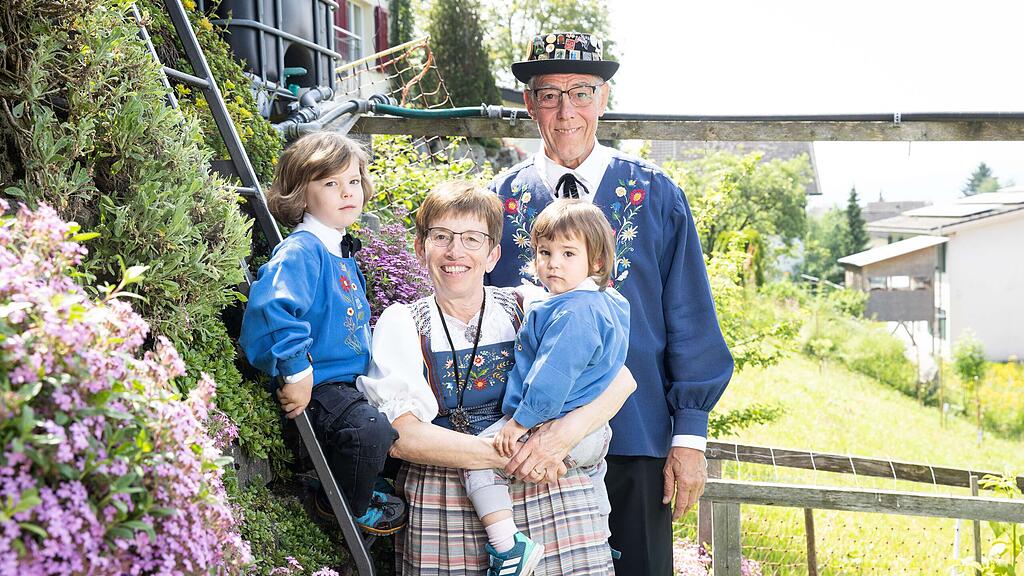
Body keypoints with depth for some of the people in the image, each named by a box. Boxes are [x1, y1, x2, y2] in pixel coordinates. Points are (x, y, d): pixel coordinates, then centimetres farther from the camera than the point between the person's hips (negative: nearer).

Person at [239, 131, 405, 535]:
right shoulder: (299, 251, -19)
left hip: (351, 378, 10)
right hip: (316, 386, -10)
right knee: (370, 430, -31)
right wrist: (296, 372, -33)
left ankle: (359, 488, 36)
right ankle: (347, 507, 0)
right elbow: (271, 308, -35)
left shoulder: (342, 251, 14)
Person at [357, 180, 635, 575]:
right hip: (443, 505, 0)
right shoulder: (402, 323, 6)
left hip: (549, 493, 1)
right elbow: (399, 435, -6)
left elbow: (621, 379, 1)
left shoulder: (528, 309, 8)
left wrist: (564, 433, -18)